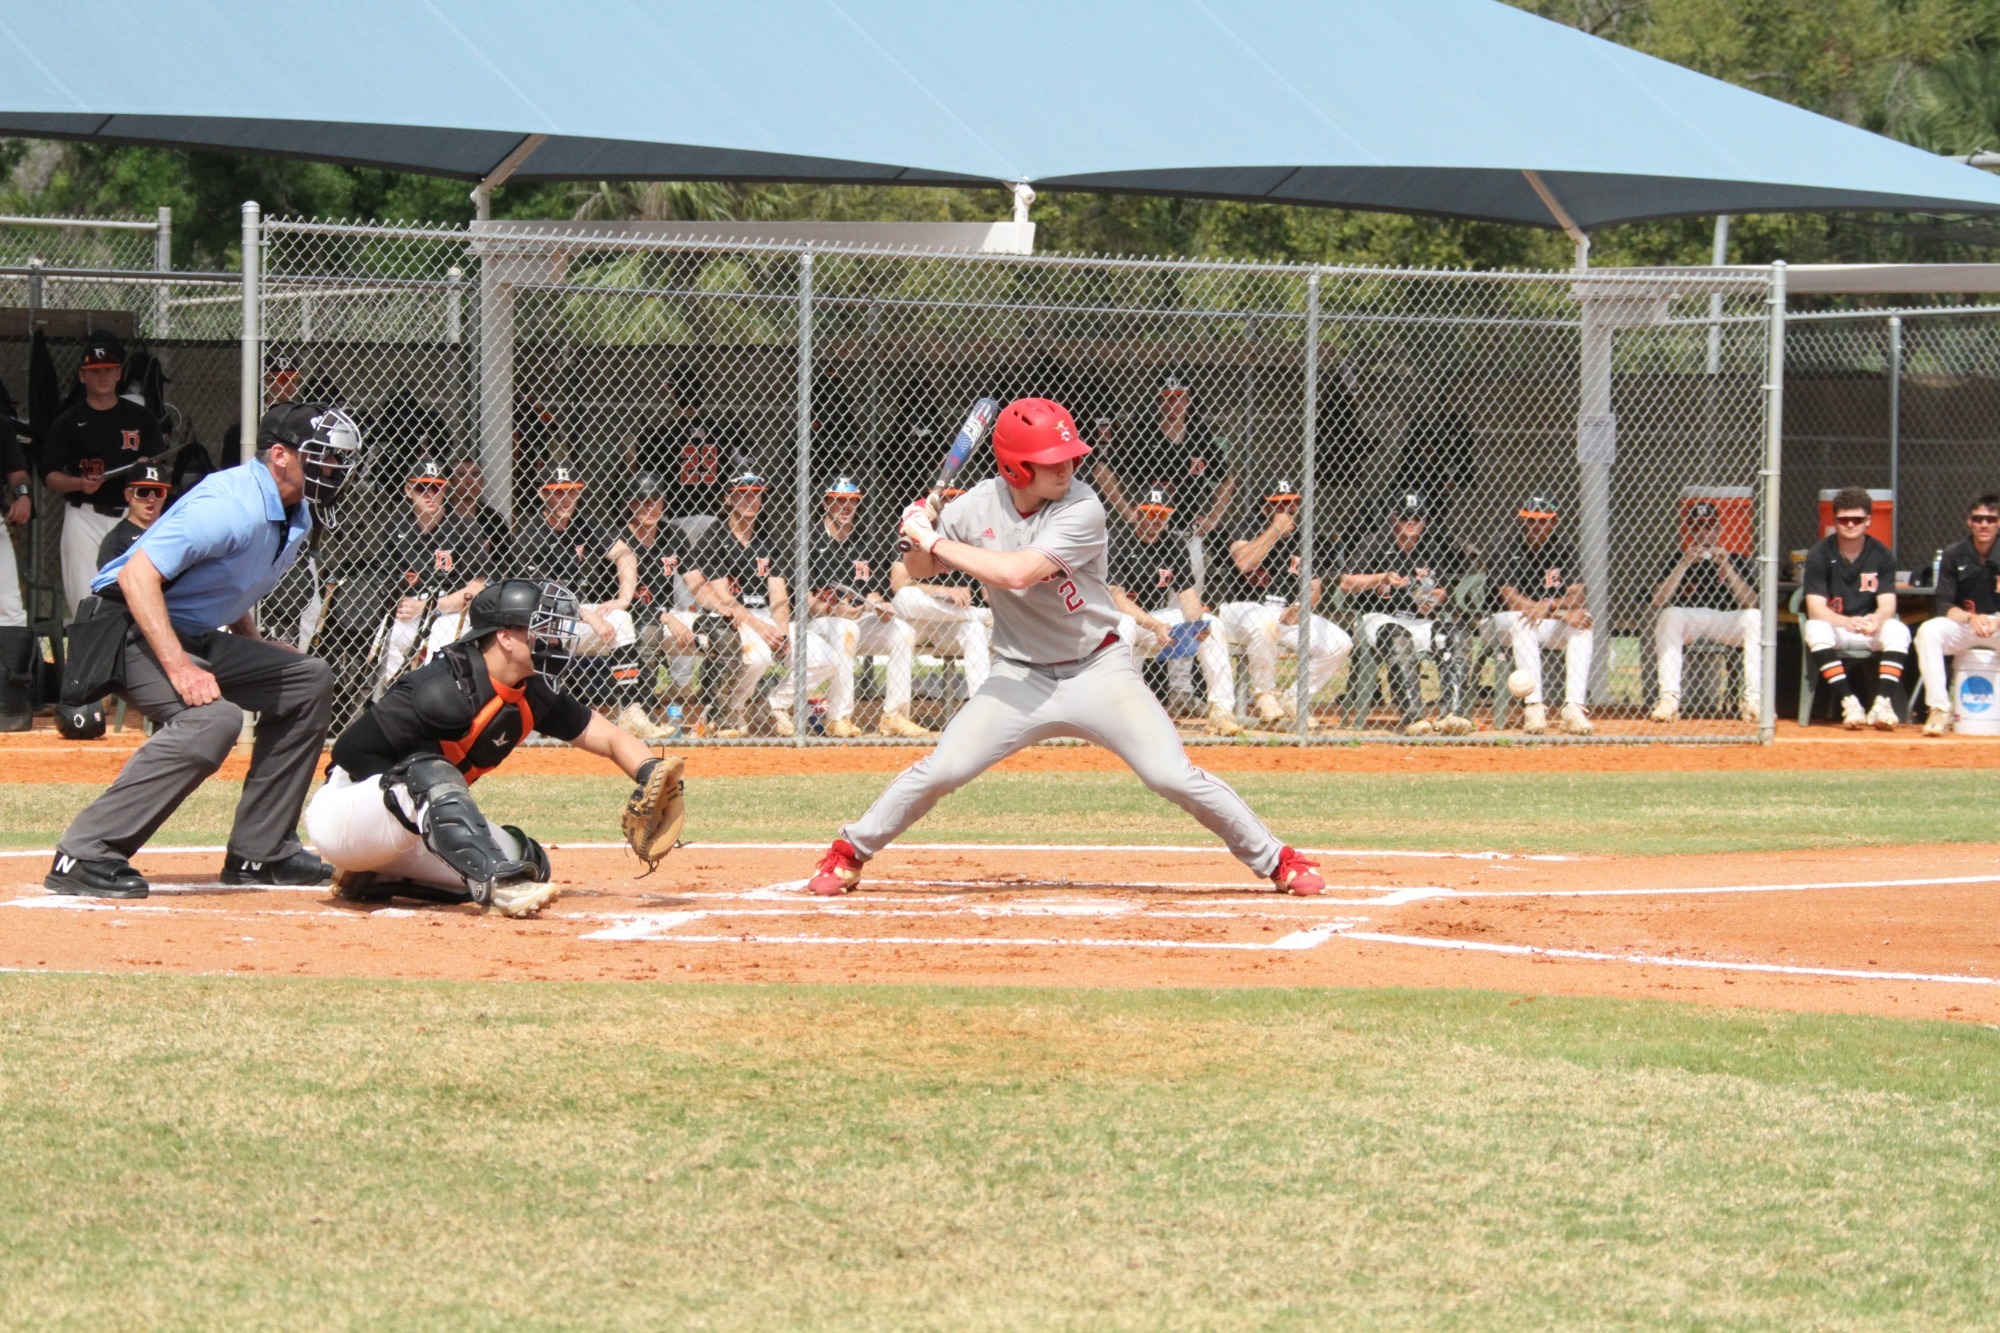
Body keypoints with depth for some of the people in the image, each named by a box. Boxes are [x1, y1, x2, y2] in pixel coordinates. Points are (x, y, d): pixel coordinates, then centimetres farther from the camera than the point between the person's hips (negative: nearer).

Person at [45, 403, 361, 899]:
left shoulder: (296, 517, 6)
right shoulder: (233, 504, -24)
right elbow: (138, 575, -32)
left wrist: (257, 650, 10)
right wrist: (179, 668, -37)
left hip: (195, 636, 10)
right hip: (133, 631, -10)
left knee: (308, 680, 13)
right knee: (213, 717, -32)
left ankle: (259, 852, 14)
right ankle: (82, 855, -30)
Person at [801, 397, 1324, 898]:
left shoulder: (1082, 510, -20)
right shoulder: (980, 505, -7)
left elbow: (1017, 573, -32)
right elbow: (920, 569, 9)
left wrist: (936, 541, -25)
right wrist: (919, 540, -15)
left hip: (1098, 670, -2)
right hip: (1021, 676, 3)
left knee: (1176, 777, -12)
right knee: (939, 771, -9)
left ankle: (1277, 861, 2)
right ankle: (849, 853, 12)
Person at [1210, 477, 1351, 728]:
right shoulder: (1250, 528, -3)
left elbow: (1314, 586, 8)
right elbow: (1243, 562, -24)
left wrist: (1300, 606, -14)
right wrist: (1275, 530, -18)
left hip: (1288, 614, 5)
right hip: (1240, 610, -5)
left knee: (1340, 643, -14)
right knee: (1265, 623, -41)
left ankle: (1292, 702, -2)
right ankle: (1265, 697, -19)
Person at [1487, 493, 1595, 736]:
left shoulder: (1563, 550, -2)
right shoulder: (1503, 547, -12)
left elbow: (1577, 598, -14)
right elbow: (1512, 600, -21)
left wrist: (1549, 606, -35)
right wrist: (1561, 613, -27)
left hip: (1550, 625, 3)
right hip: (1504, 623, -3)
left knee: (1582, 622, -25)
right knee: (1522, 621, -37)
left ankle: (1574, 707, -35)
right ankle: (1533, 707, -44)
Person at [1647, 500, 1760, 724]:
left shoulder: (1735, 561, 16)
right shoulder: (1677, 560, 16)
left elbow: (1750, 604, -1)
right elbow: (1658, 601, -1)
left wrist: (1726, 566, -8)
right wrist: (1685, 564, -7)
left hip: (1726, 623, 1)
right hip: (1687, 619, -1)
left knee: (1755, 617, -29)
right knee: (1669, 616, -34)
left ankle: (1754, 700, -33)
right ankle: (1669, 699, -41)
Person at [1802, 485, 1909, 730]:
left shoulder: (1882, 555, -3)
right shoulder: (1820, 554, -9)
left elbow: (1888, 605, -11)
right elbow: (1816, 609, -17)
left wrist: (1876, 620, -36)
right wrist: (1848, 622, -37)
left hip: (1870, 631, 2)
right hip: (1831, 624, -2)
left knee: (1898, 630, -29)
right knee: (1816, 630, -35)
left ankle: (1882, 702, -39)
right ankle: (1849, 703, -40)